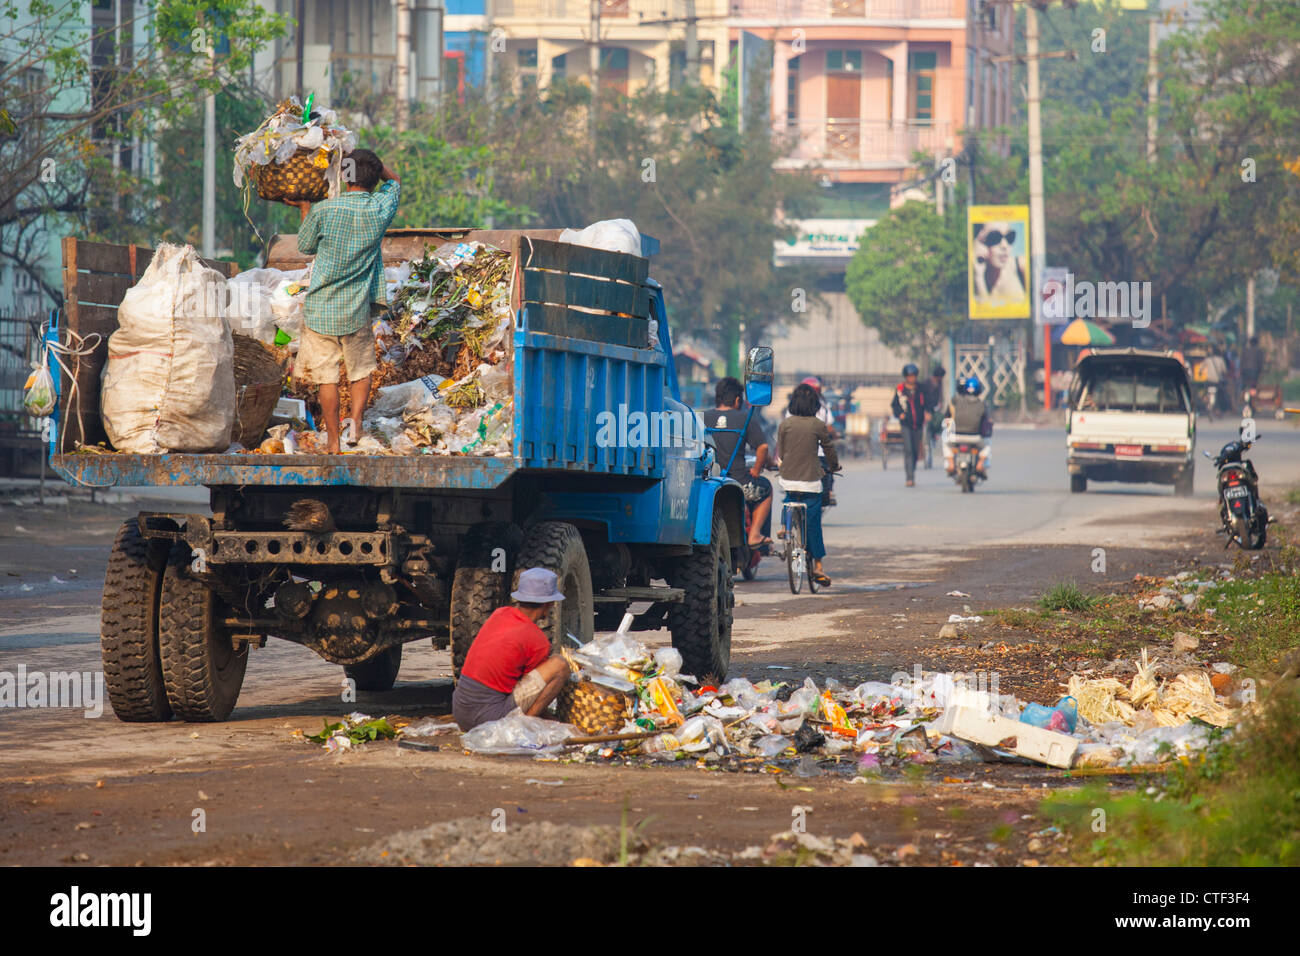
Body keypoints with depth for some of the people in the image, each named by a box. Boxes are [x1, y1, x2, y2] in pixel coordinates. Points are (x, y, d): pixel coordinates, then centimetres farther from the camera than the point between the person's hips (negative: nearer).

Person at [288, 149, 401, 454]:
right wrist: (368, 161, 11)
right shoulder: (380, 210, -7)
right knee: (362, 368, 17)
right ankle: (356, 418, -5)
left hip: (320, 307, -1)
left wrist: (305, 208, 20)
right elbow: (393, 180, 16)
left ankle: (333, 439, 9)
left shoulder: (323, 210, -11)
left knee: (326, 375, 7)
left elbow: (305, 246, 8)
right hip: (357, 309, 1)